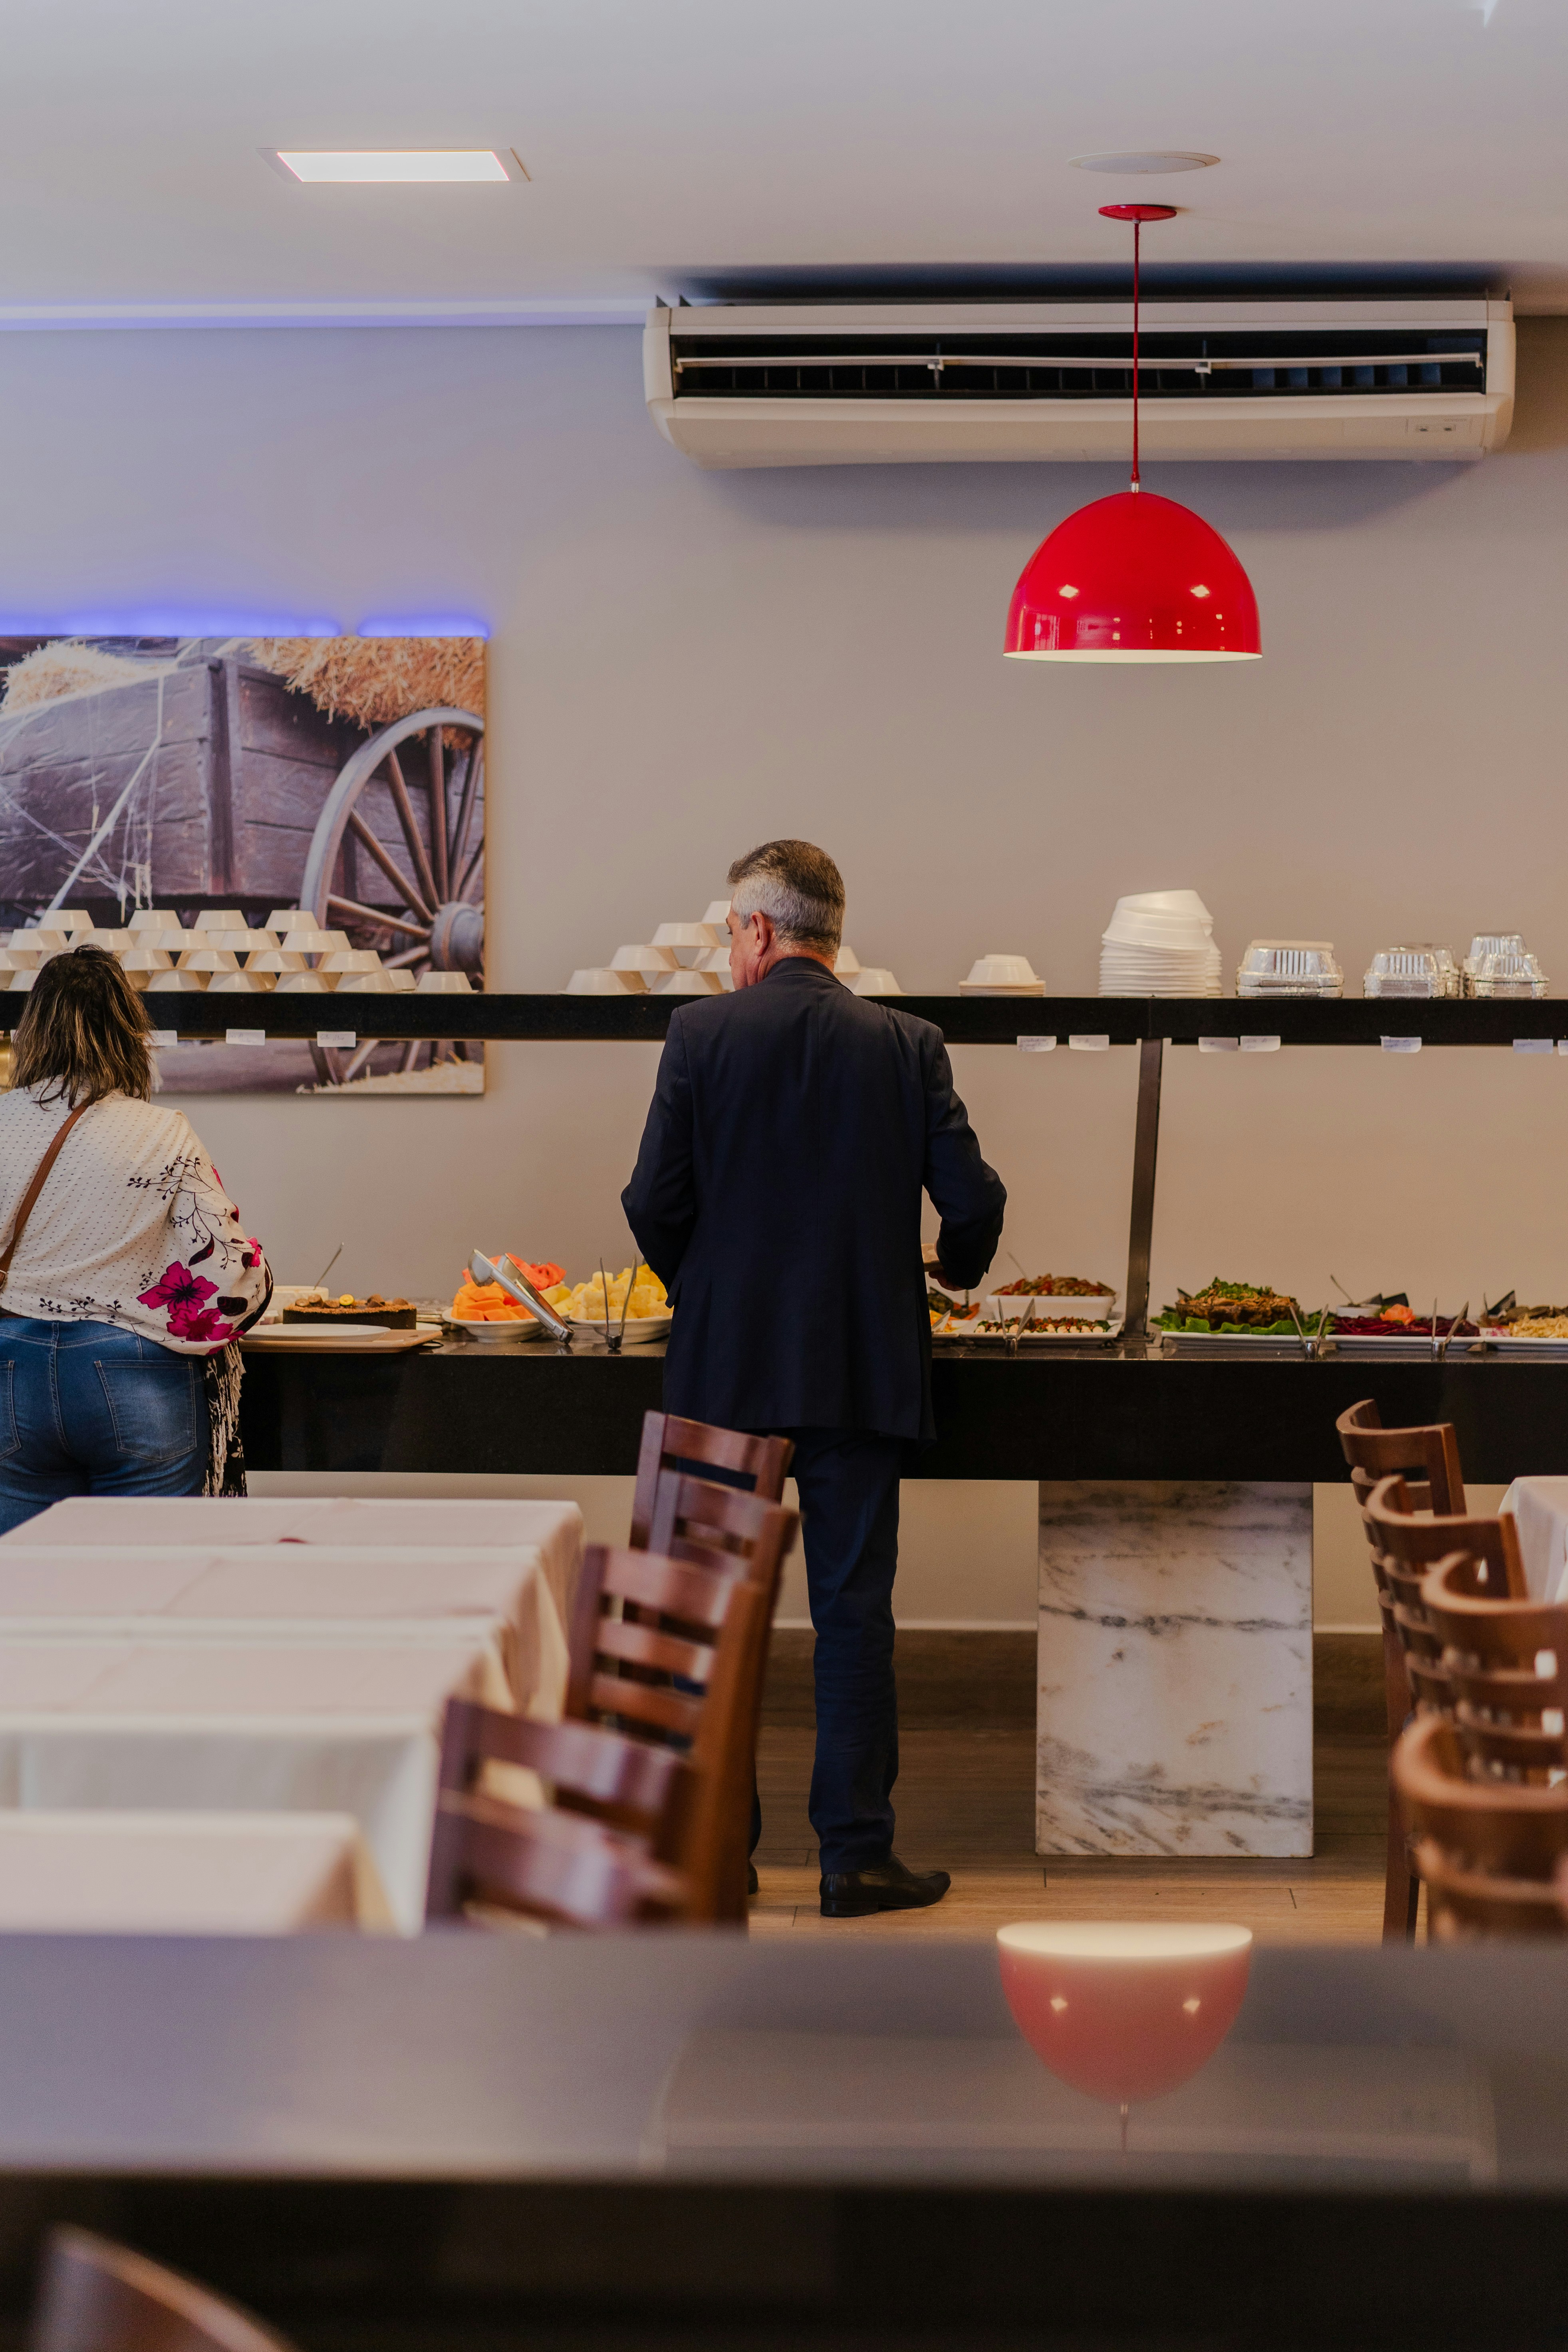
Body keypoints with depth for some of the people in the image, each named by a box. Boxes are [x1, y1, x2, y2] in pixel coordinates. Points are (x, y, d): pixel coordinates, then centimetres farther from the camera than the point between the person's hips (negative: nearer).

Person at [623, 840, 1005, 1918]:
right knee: (855, 1607, 6)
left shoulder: (701, 1033, -5)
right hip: (865, 1367, 1)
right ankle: (857, 1854, 6)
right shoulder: (907, 1045, -1)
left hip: (727, 1363, 0)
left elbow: (654, 1201, -7)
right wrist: (955, 1273, 19)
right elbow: (972, 1200, -4)